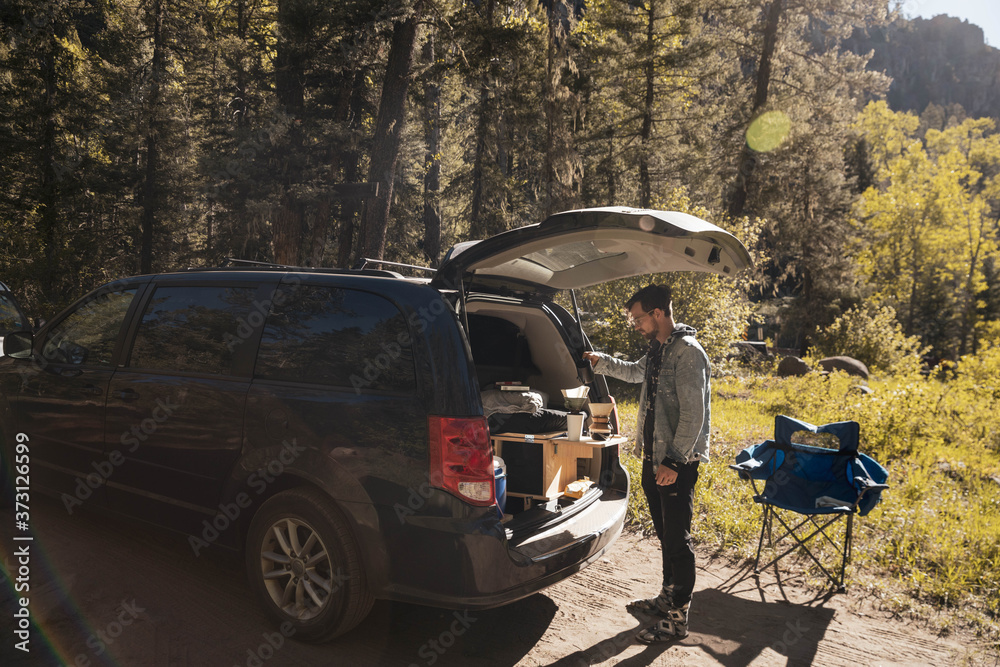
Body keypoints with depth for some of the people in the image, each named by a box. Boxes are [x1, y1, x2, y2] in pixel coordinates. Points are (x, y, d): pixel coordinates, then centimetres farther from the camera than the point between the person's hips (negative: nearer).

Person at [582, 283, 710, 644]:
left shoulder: (688, 353, -17)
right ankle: (668, 597, 34)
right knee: (665, 535, 20)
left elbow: (693, 414, -21)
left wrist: (674, 461, -22)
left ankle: (677, 618, 10)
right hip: (654, 459, 9)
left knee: (677, 539, 0)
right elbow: (635, 372, 34)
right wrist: (601, 362, 26)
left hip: (678, 465, -9)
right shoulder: (657, 350, 12)